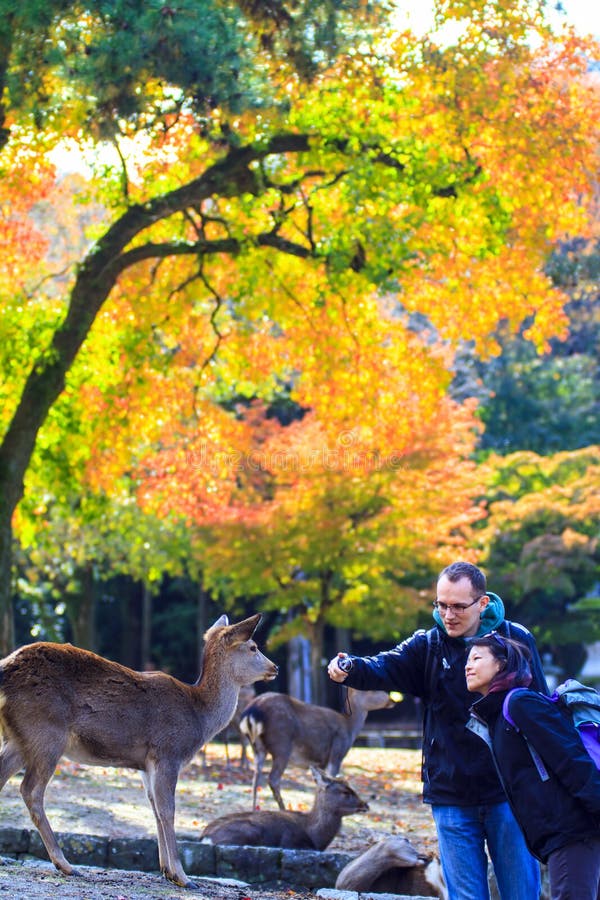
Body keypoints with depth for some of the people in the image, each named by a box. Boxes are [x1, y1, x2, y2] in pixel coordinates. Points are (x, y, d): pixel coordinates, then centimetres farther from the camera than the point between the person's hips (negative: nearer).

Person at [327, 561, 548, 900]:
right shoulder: (428, 646, 2)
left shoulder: (516, 639, -1)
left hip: (509, 795, -1)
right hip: (452, 798, 1)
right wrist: (351, 668, -38)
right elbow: (386, 667, -15)